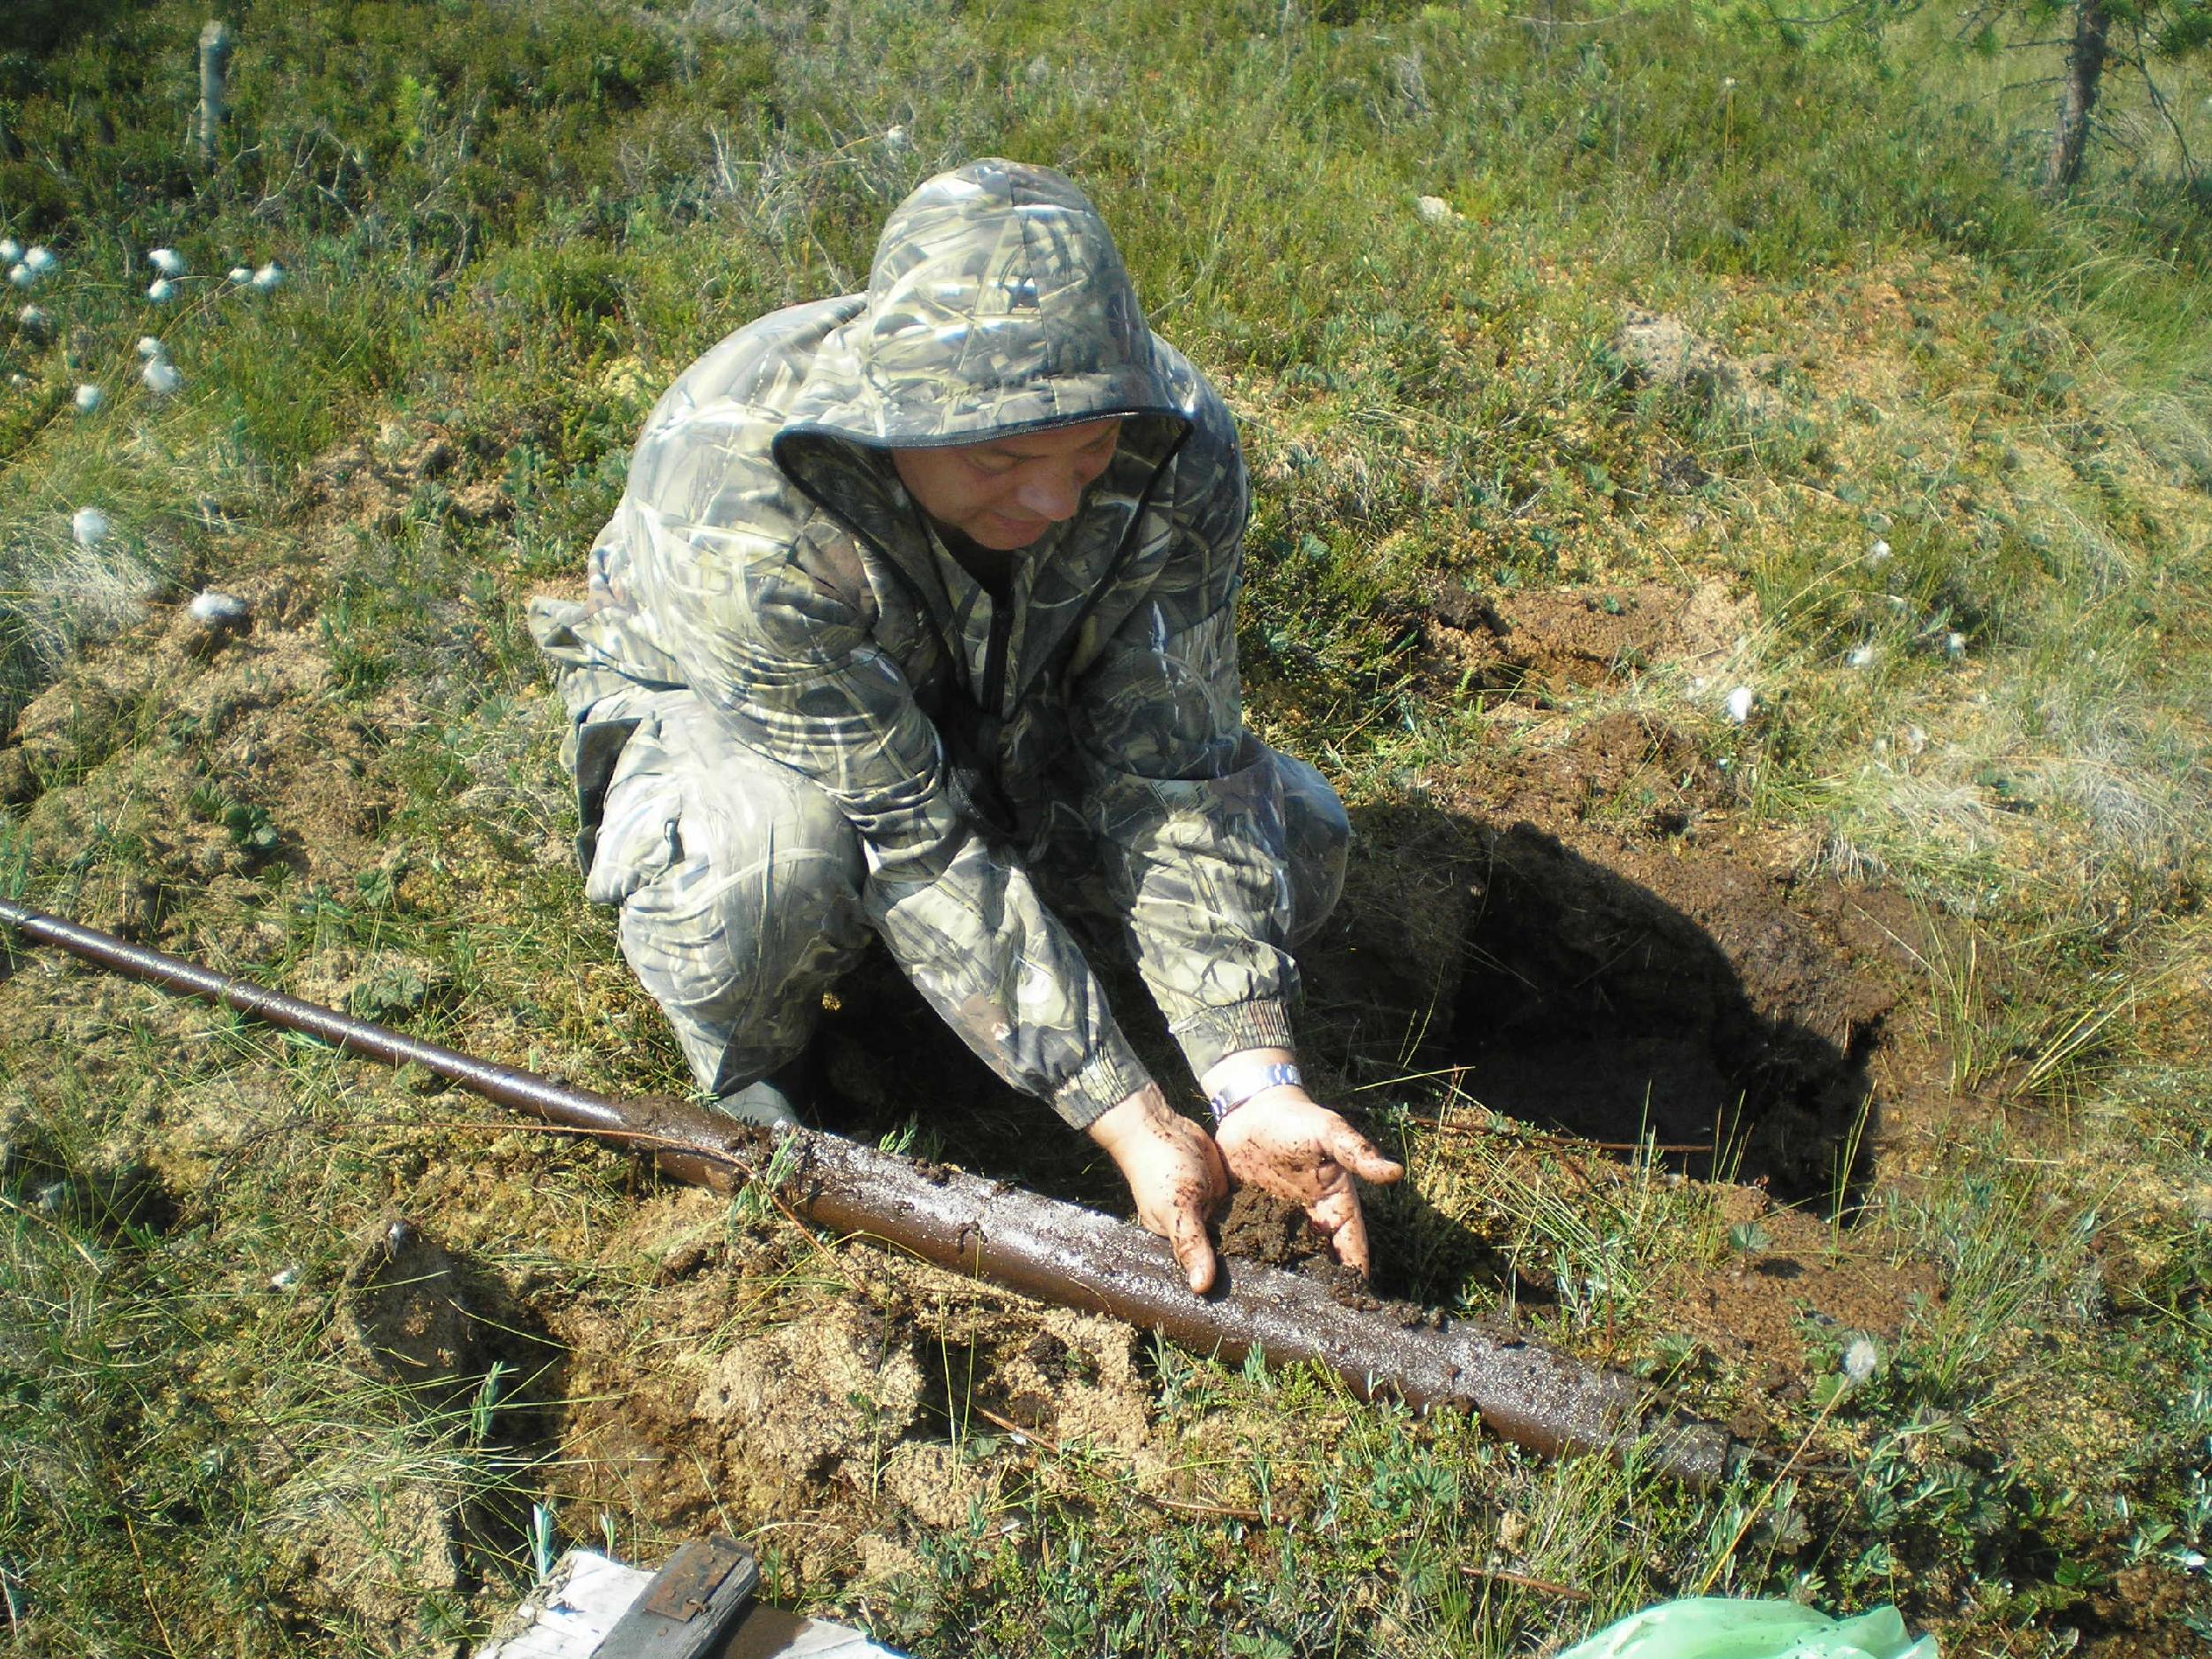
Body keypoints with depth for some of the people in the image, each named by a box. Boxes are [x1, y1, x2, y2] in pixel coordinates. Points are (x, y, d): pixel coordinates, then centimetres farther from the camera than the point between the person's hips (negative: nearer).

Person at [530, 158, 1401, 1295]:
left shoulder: (1173, 452, -28)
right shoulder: (743, 516, -40)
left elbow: (1180, 779, -25)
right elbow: (915, 850, -37)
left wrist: (1254, 1085, -34)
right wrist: (1131, 1123, -36)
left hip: (1003, 716, 4)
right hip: (722, 706, -3)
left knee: (1292, 840, -13)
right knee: (761, 878, -39)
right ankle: (750, 1068, -2)